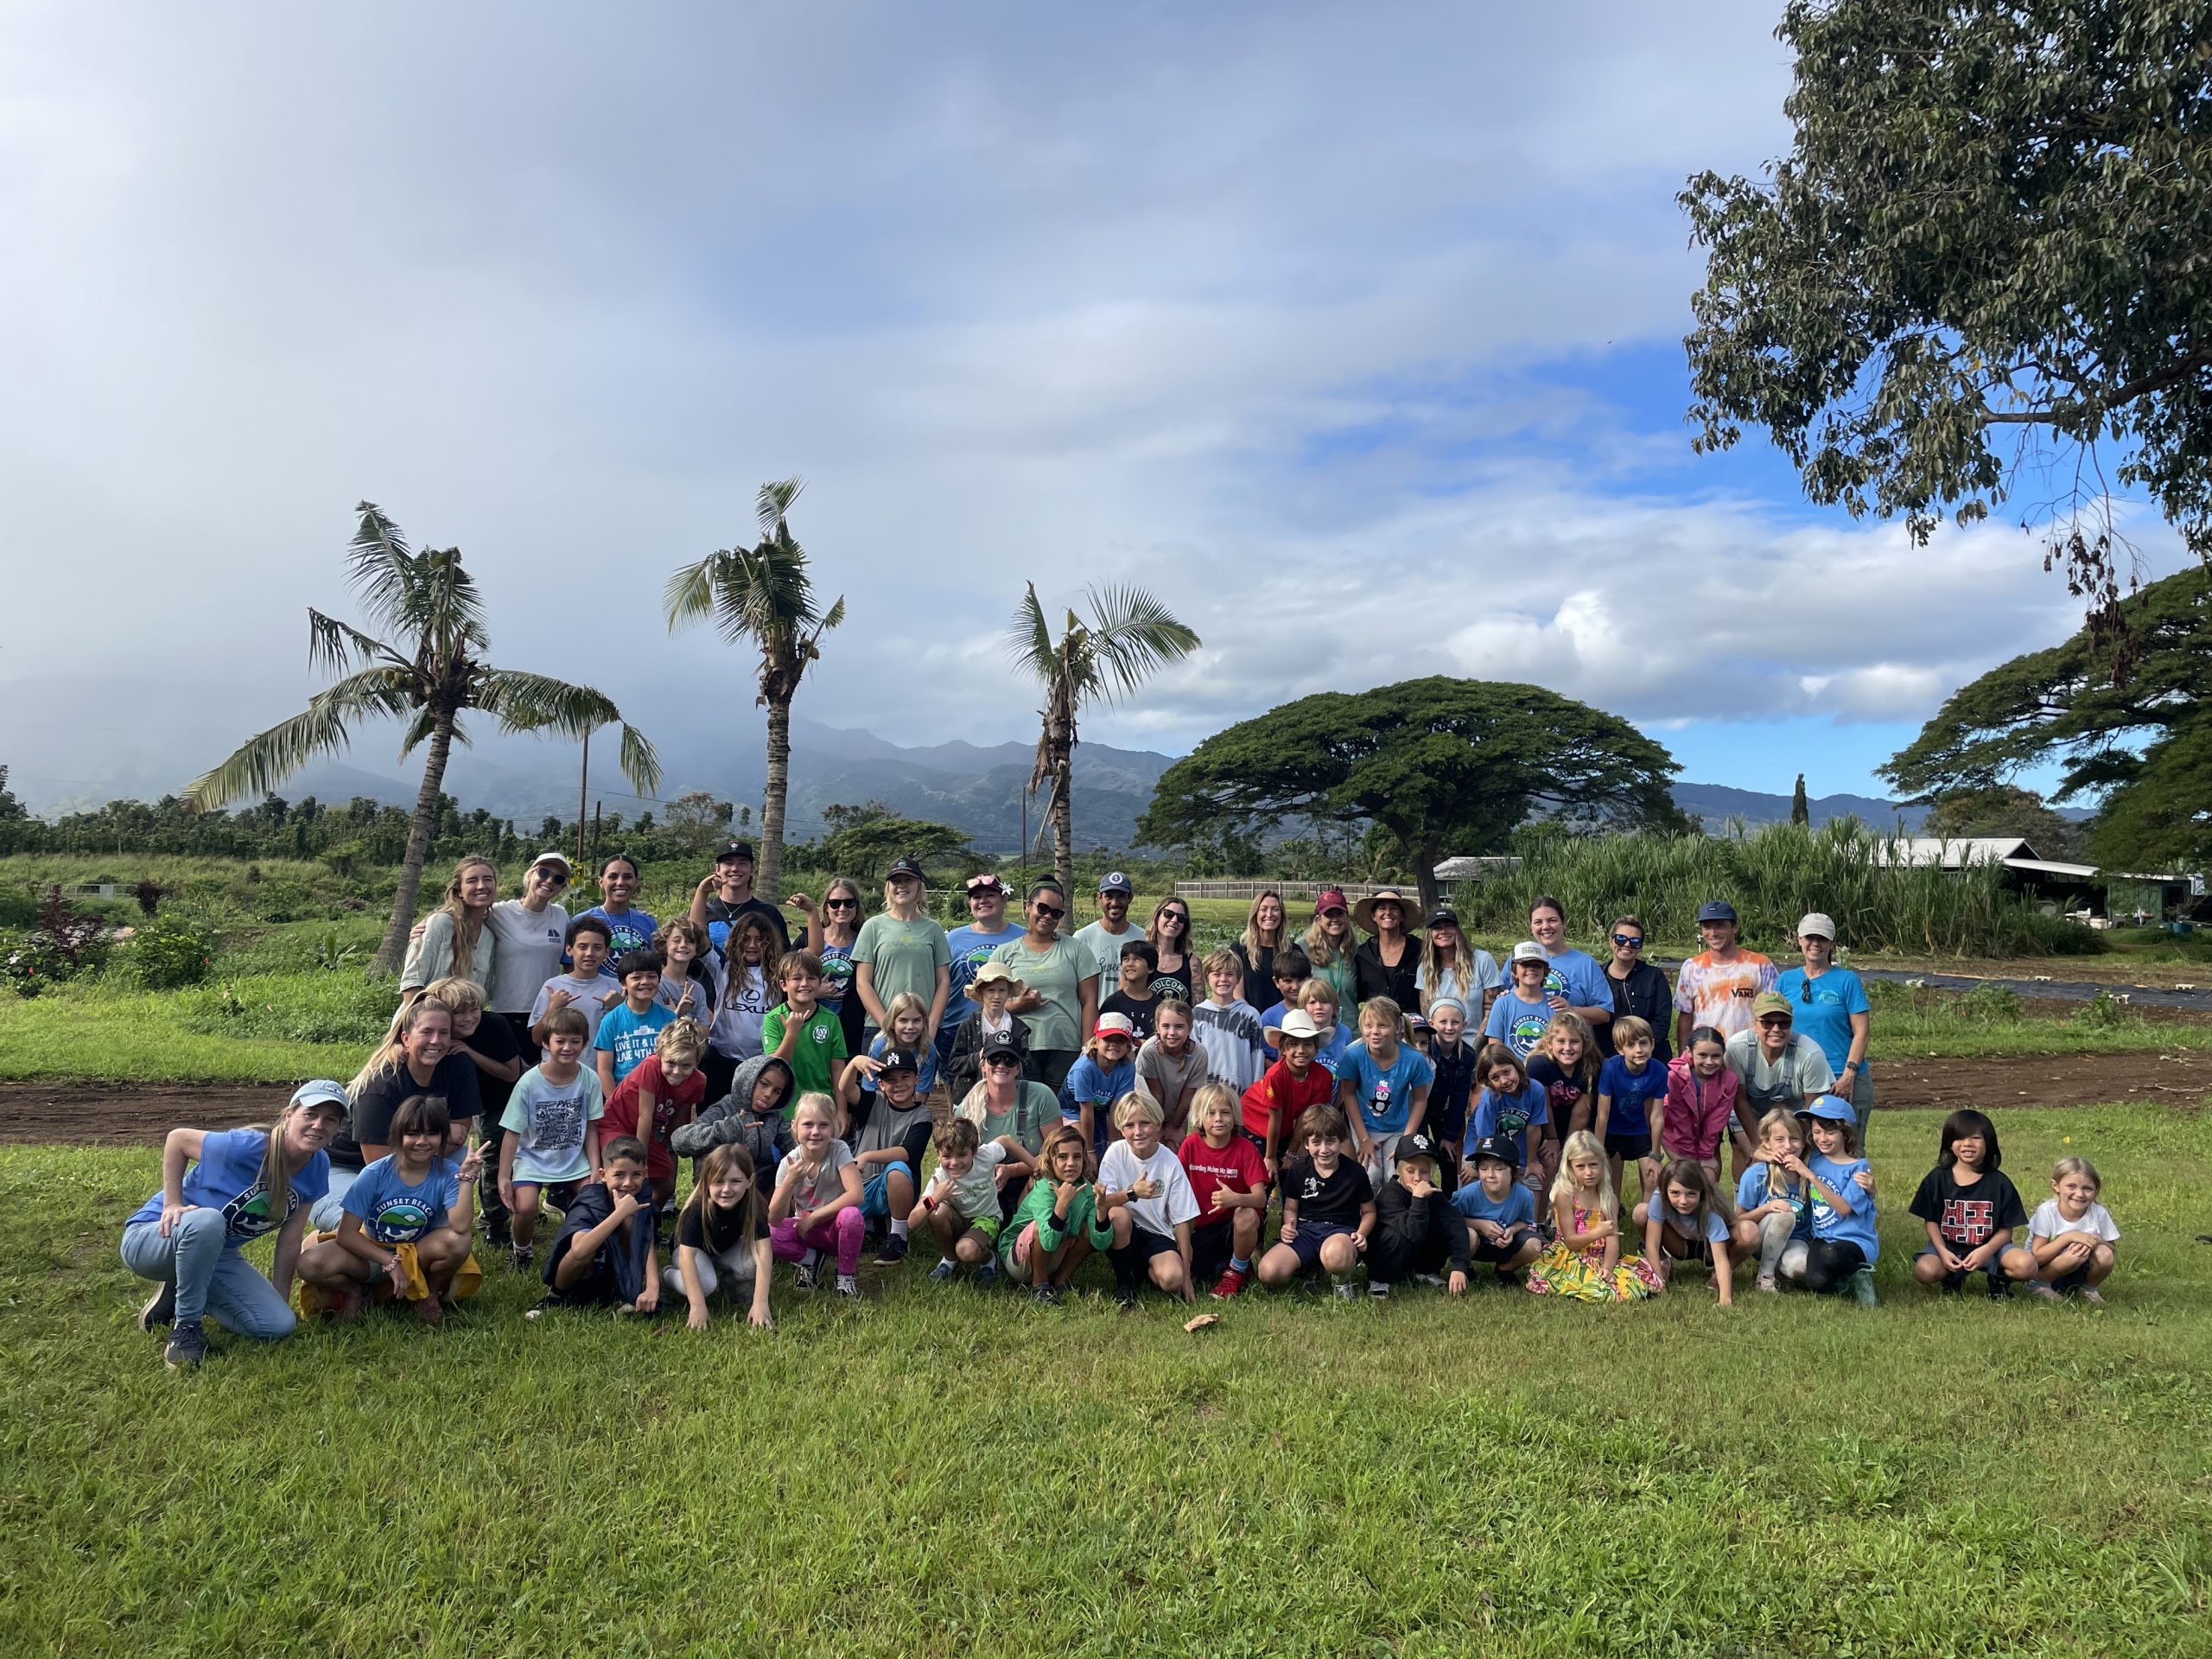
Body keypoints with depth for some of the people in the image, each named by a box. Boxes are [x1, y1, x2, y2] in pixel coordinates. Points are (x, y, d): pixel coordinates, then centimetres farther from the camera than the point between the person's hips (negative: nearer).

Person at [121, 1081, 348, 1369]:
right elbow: (177, 1139, -12)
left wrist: (280, 1303, 0)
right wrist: (172, 1204, -18)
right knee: (207, 1221, -41)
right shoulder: (247, 1147, -28)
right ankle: (186, 1328, -19)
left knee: (279, 1325, -12)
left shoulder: (317, 1168, -9)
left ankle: (179, 1294, 11)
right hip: (154, 1237, -6)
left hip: (216, 1256, 6)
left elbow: (290, 1242, -2)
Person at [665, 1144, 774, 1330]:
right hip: (695, 1251, -3)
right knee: (704, 1284, -35)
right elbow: (687, 1254, -39)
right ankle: (667, 1277, -2)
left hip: (728, 1250, 3)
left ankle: (728, 1281, 5)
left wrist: (760, 1304, -43)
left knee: (754, 1263, -29)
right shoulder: (696, 1209, -34)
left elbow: (763, 1250, -34)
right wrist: (698, 1307, -46)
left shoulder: (754, 1206, -28)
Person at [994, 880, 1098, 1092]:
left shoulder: (1076, 951, 11)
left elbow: (1089, 1003, 5)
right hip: (1019, 1049, 0)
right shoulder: (1005, 953, 12)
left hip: (1066, 1050, 0)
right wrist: (1016, 1005, -11)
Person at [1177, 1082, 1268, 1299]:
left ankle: (1237, 1271, -6)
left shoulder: (1244, 1147, -11)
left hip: (1236, 1224, -2)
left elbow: (1260, 1198, -20)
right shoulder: (1191, 1144, -5)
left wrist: (1236, 1199, -42)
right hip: (1202, 1228, 2)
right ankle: (1220, 1263, 14)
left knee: (1246, 1216, -37)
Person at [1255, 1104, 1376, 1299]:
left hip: (1342, 1230, -3)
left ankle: (1342, 1278, -3)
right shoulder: (1297, 1170, 5)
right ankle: (1315, 1268, 8)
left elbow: (1369, 1212, 9)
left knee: (1336, 1255, -44)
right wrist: (1289, 1226, -9)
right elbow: (1291, 1208, 14)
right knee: (1268, 1272, -24)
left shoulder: (1356, 1172, -1)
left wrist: (1362, 1234, -12)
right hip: (1305, 1230, 3)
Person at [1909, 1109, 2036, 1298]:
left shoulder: (1999, 1182, -4)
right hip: (1947, 1247, 0)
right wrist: (1943, 1252, -15)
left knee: (2026, 1265, -28)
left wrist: (1985, 1251, -20)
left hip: (1989, 1247, 0)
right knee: (1925, 1270, -30)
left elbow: (2006, 1229, -3)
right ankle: (1954, 1278, 6)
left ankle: (1999, 1278, 7)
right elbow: (1930, 1220, 1)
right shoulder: (1937, 1179, -3)